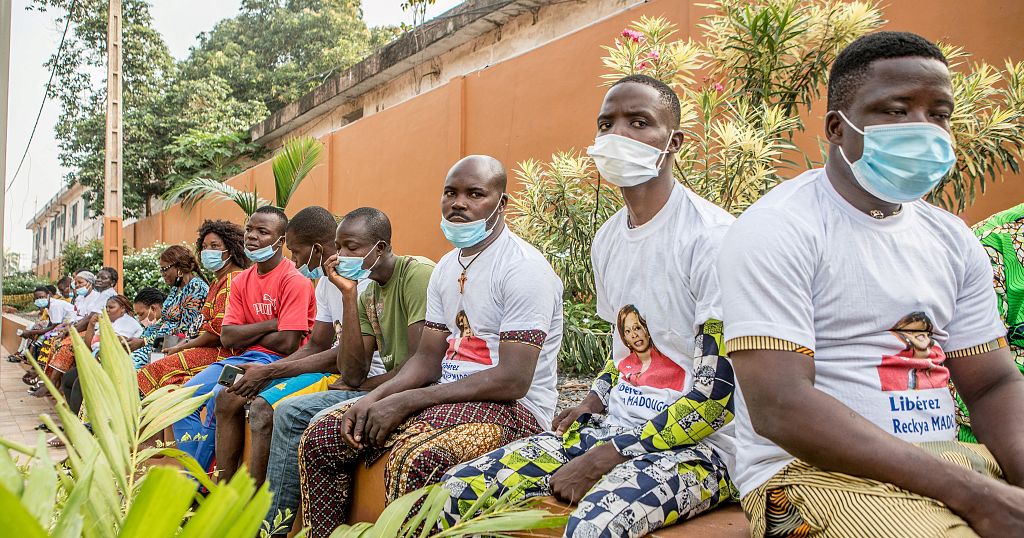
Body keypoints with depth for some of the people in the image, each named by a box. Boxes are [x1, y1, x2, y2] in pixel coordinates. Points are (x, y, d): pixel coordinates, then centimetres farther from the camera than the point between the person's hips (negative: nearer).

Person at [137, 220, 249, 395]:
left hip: (226, 353, -10)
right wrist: (187, 343, 4)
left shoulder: (233, 280, -11)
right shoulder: (218, 282, 24)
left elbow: (220, 330, -18)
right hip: (215, 349, 10)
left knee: (164, 367, -17)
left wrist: (182, 348, -7)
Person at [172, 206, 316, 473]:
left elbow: (288, 343, -18)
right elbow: (227, 337, 3)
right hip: (247, 358, 8)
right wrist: (269, 325, -11)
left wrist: (247, 333, -2)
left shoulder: (294, 281, -12)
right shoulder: (242, 280, 11)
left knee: (219, 396, -26)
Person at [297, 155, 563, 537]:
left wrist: (403, 402, -20)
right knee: (319, 438, 1)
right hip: (445, 398, 8)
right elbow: (428, 358, 12)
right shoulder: (447, 268, 13)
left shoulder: (522, 268, -14)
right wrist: (375, 399, -8)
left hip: (510, 407, -8)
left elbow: (512, 381, -22)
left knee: (412, 462, -36)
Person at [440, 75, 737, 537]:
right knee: (458, 489, -4)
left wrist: (603, 460, -17)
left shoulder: (712, 238, -15)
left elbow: (718, 394, -17)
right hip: (612, 428, 7)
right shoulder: (605, 240, 10)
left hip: (699, 446, -6)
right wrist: (593, 401, 4)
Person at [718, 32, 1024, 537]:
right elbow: (780, 410, -21)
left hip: (949, 459, 7)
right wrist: (973, 495, -21)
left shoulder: (951, 238, 11)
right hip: (817, 473, -6)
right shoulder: (775, 231, -12)